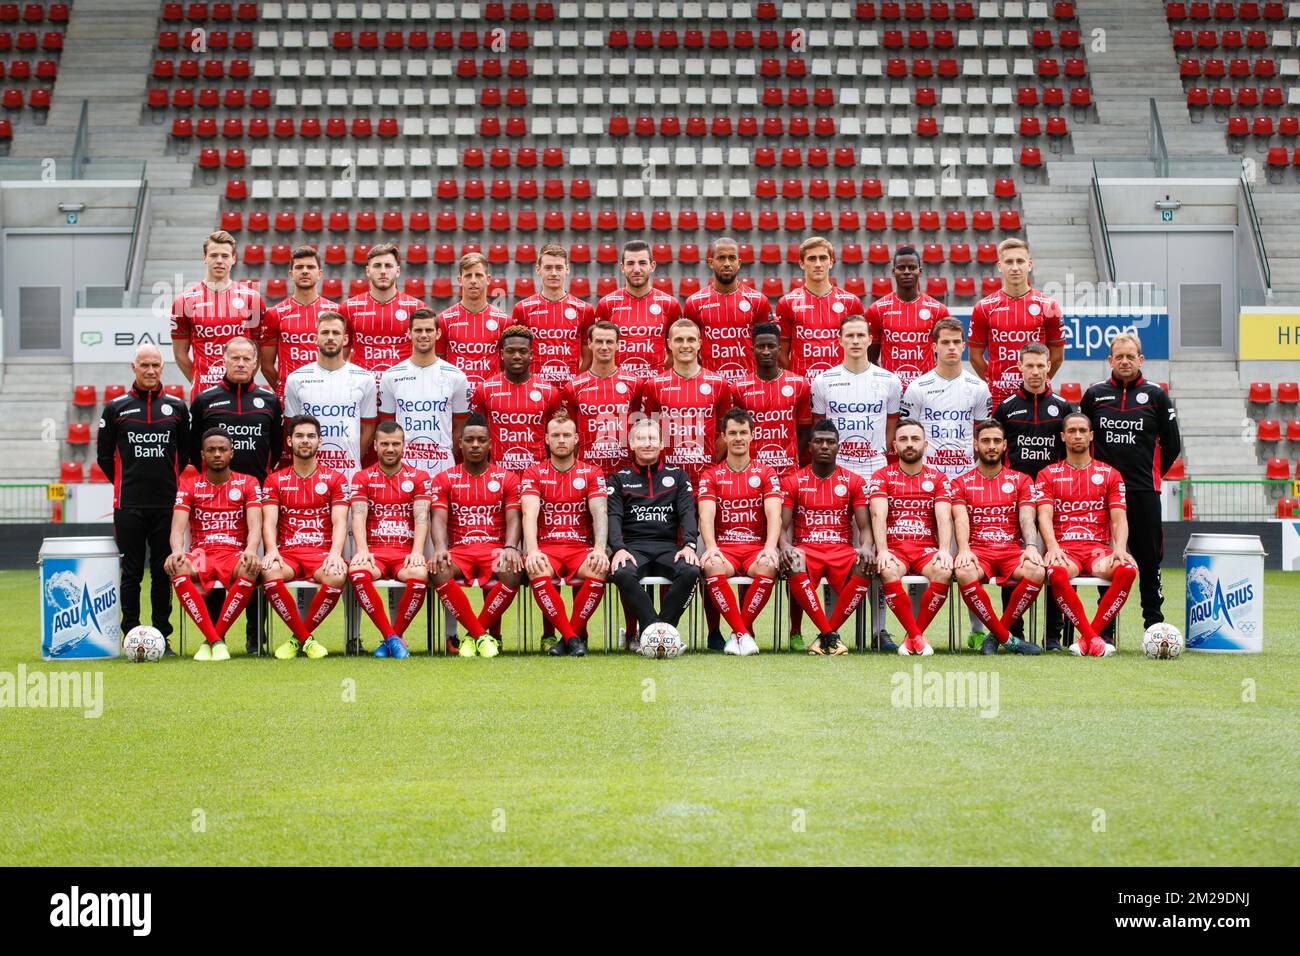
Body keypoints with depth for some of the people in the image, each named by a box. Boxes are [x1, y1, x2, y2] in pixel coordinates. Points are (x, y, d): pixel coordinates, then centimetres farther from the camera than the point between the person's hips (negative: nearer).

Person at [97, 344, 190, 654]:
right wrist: (126, 483, 8)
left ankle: (162, 636, 10)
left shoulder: (177, 408, 8)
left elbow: (186, 453, 16)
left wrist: (170, 483, 10)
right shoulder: (116, 408, 4)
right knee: (132, 572, 1)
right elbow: (104, 455, 10)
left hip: (166, 505, 1)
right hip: (129, 506, -1)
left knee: (163, 571, 4)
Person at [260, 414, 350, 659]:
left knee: (336, 576, -37)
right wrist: (272, 550, -20)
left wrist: (335, 553, -20)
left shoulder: (335, 479, 12)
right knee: (269, 572, -36)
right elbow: (269, 522, 2)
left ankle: (297, 638, -14)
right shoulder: (275, 481, 14)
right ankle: (306, 639, -21)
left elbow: (339, 522, 0)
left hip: (322, 552, 0)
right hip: (287, 552, 1)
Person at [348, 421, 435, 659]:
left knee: (419, 575, -35)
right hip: (374, 550, 0)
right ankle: (393, 638, -25)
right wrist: (362, 550, -20)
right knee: (357, 572, -35)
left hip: (406, 552, 0)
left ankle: (392, 638, -15)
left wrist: (417, 552, -18)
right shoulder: (363, 478, 12)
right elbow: (359, 516, -2)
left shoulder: (418, 477, 12)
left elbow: (421, 517, -1)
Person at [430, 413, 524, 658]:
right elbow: (439, 519, -1)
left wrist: (510, 548, -21)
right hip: (459, 549, 0)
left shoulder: (507, 479, 12)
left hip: (494, 547, 0)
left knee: (512, 571, -36)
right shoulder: (445, 479, 12)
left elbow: (513, 519, 1)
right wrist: (440, 548, -22)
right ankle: (482, 635, -29)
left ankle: (472, 635, -19)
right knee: (438, 571, -36)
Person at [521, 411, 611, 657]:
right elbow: (530, 514, -8)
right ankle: (573, 638, -23)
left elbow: (600, 513, -4)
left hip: (581, 547, 1)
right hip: (546, 546, -1)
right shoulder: (534, 474, 7)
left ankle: (570, 635, -14)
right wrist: (532, 550, -26)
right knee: (537, 573, -36)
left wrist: (599, 549, -23)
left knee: (598, 572, -34)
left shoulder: (591, 473, 9)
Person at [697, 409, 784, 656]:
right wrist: (711, 547, -24)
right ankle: (744, 634, -30)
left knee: (768, 566, -36)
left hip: (757, 547, 0)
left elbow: (774, 514, -3)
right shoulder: (710, 476, 10)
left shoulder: (766, 474, 10)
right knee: (711, 566, -36)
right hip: (723, 547, 0)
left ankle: (738, 633, -21)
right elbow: (706, 515, -4)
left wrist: (770, 547, -23)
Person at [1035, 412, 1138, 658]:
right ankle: (1093, 639, -33)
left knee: (1127, 570, -33)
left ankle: (1087, 638, -28)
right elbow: (1044, 516, 0)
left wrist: (1120, 547, -14)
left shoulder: (1109, 474, 17)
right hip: (1063, 548, -1)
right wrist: (1052, 547, -20)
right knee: (1056, 573, -39)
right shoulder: (1048, 474, 14)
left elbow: (1119, 518, 7)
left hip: (1098, 548, 1)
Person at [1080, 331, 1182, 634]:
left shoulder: (1155, 395, 4)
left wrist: (1152, 474, 8)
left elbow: (1172, 444, 10)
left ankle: (1154, 624, 6)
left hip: (1143, 492, -1)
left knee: (1149, 559, 0)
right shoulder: (1094, 395, 7)